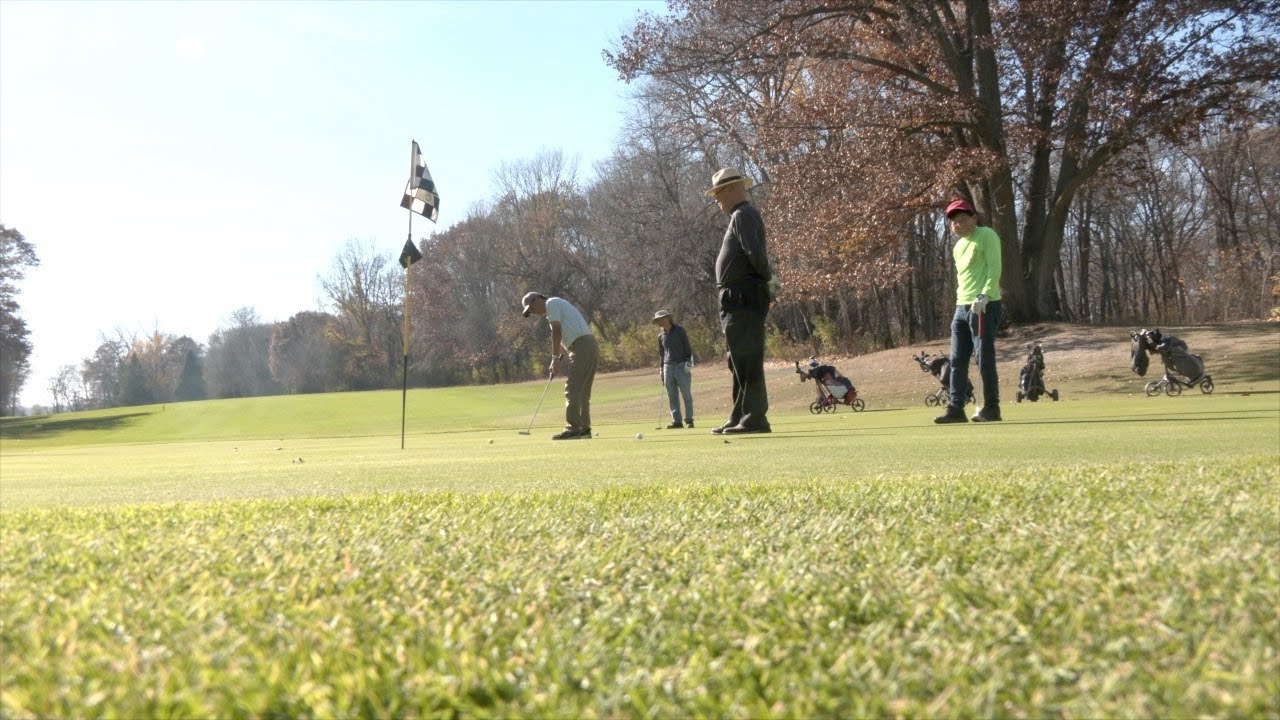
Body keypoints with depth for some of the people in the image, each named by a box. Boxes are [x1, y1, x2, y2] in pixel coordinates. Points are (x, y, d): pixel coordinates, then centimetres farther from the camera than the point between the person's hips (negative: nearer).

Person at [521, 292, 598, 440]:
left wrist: (555, 358, -8)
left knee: (572, 389, -10)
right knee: (582, 391, 12)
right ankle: (584, 429, 13)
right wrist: (558, 360, 13)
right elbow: (564, 339, 24)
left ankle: (573, 429, -12)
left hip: (582, 348, -10)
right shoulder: (558, 305, 27)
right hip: (591, 347, 10)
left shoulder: (552, 303, -2)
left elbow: (556, 332, -10)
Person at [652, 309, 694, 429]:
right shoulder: (661, 336, 14)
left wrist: (689, 362, -8)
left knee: (686, 394, -5)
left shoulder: (679, 331, 2)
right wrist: (661, 369, 16)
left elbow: (687, 347, 1)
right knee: (672, 396, 2)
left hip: (681, 365, -5)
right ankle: (676, 421, 4)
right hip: (668, 367, 5)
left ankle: (689, 420, -2)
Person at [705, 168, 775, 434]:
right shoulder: (740, 216, 22)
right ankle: (739, 418, 20)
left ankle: (755, 418, -7)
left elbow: (755, 253, -22)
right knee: (739, 362, 14)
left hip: (743, 299, -11)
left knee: (747, 361, -9)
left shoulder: (742, 215, -10)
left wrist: (768, 278, -9)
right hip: (738, 301, 11)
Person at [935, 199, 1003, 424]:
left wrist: (984, 296, -23)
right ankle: (956, 409, 5)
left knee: (985, 359, -4)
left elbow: (994, 268, -13)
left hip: (984, 306, -8)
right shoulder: (958, 246, 20)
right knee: (957, 361, 3)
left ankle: (991, 409, 4)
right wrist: (962, 300, 15)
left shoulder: (986, 235, -3)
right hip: (962, 306, 8)